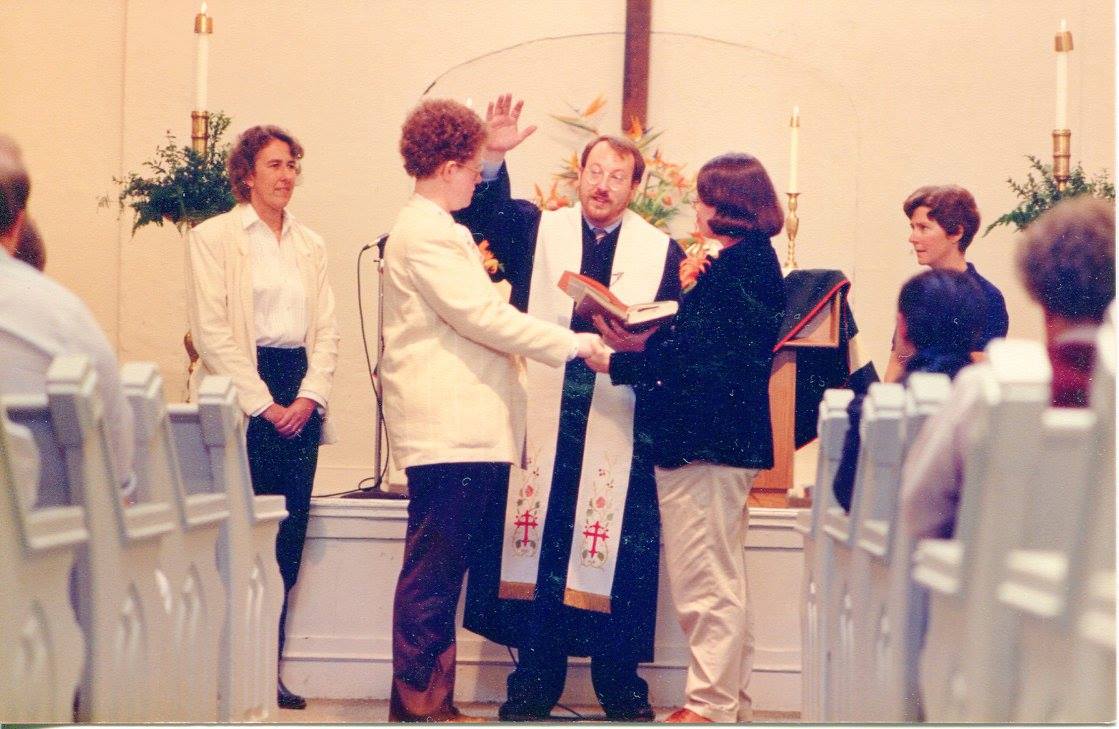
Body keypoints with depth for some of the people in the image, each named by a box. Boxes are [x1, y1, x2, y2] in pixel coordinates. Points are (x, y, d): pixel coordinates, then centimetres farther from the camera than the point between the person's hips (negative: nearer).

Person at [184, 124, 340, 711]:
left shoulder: (310, 244, 15)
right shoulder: (212, 238, 0)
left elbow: (326, 329, 11)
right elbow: (211, 330, -7)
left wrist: (309, 398, -4)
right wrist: (264, 404, -12)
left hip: (299, 402, 5)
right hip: (241, 393, -5)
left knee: (288, 541, 3)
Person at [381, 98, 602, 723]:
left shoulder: (441, 229, 22)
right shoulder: (424, 232, -12)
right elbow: (482, 316, -17)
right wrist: (573, 344, -12)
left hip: (469, 426, 10)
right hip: (448, 430, -10)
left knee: (441, 570, 12)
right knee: (432, 570, -5)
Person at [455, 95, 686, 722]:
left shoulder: (661, 251, 9)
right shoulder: (538, 229, 11)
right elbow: (484, 212, -5)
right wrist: (492, 158, -22)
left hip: (620, 428, -1)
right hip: (543, 419, 1)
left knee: (616, 548, 1)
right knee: (539, 541, 2)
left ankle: (621, 684, 13)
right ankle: (535, 684, 11)